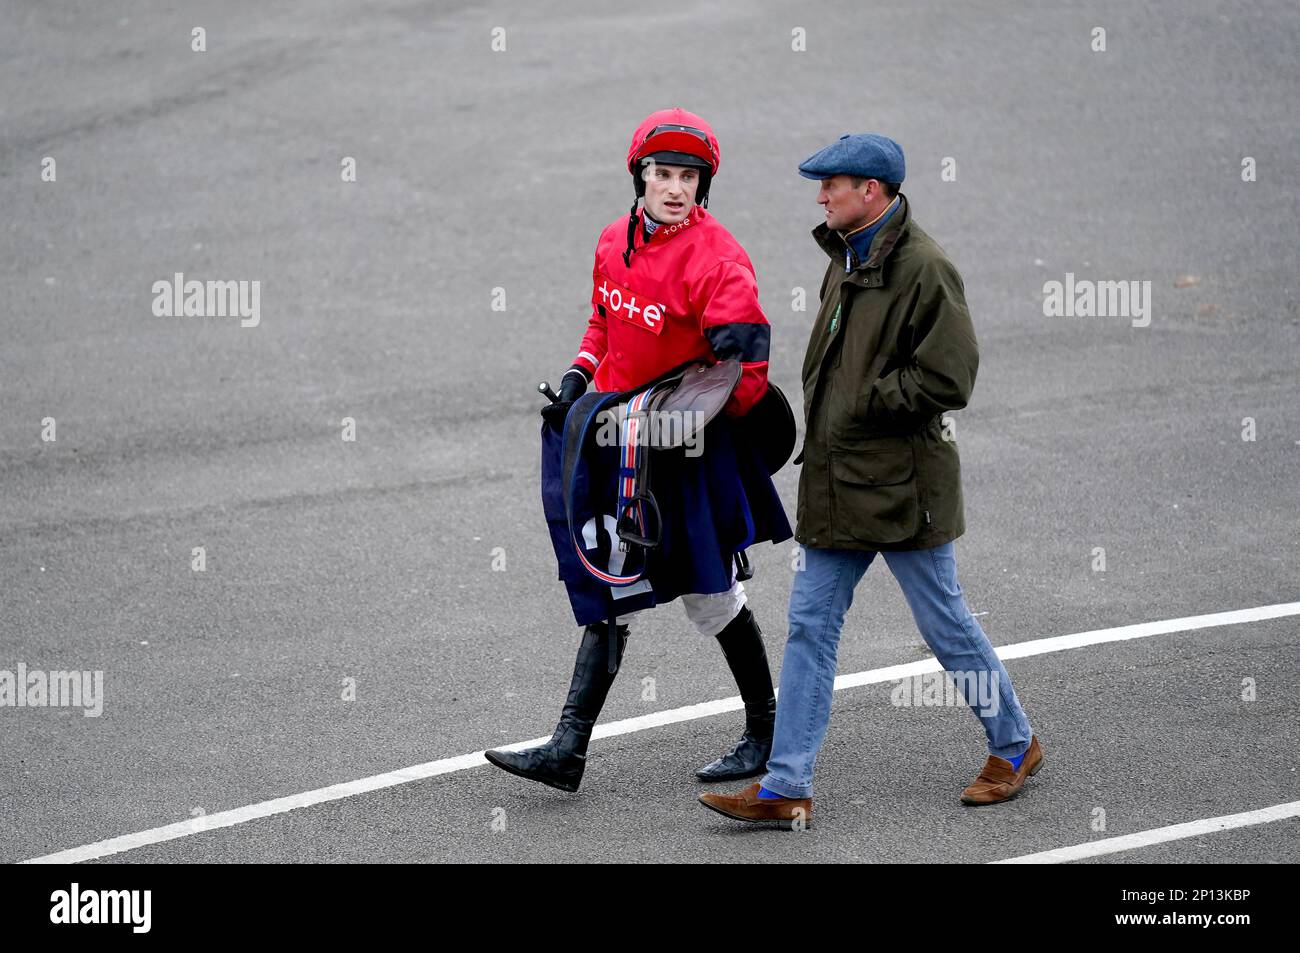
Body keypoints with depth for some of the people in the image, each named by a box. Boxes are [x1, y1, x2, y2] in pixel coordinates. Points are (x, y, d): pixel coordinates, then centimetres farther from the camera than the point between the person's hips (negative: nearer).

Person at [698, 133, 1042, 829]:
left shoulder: (923, 267, -16)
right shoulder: (847, 260, 12)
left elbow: (949, 380, -21)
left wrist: (865, 401, -17)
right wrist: (823, 411, 9)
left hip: (901, 485, -8)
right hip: (835, 483, 8)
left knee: (945, 625, 6)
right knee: (810, 628, 4)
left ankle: (1015, 746, 26)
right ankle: (785, 789, 4)